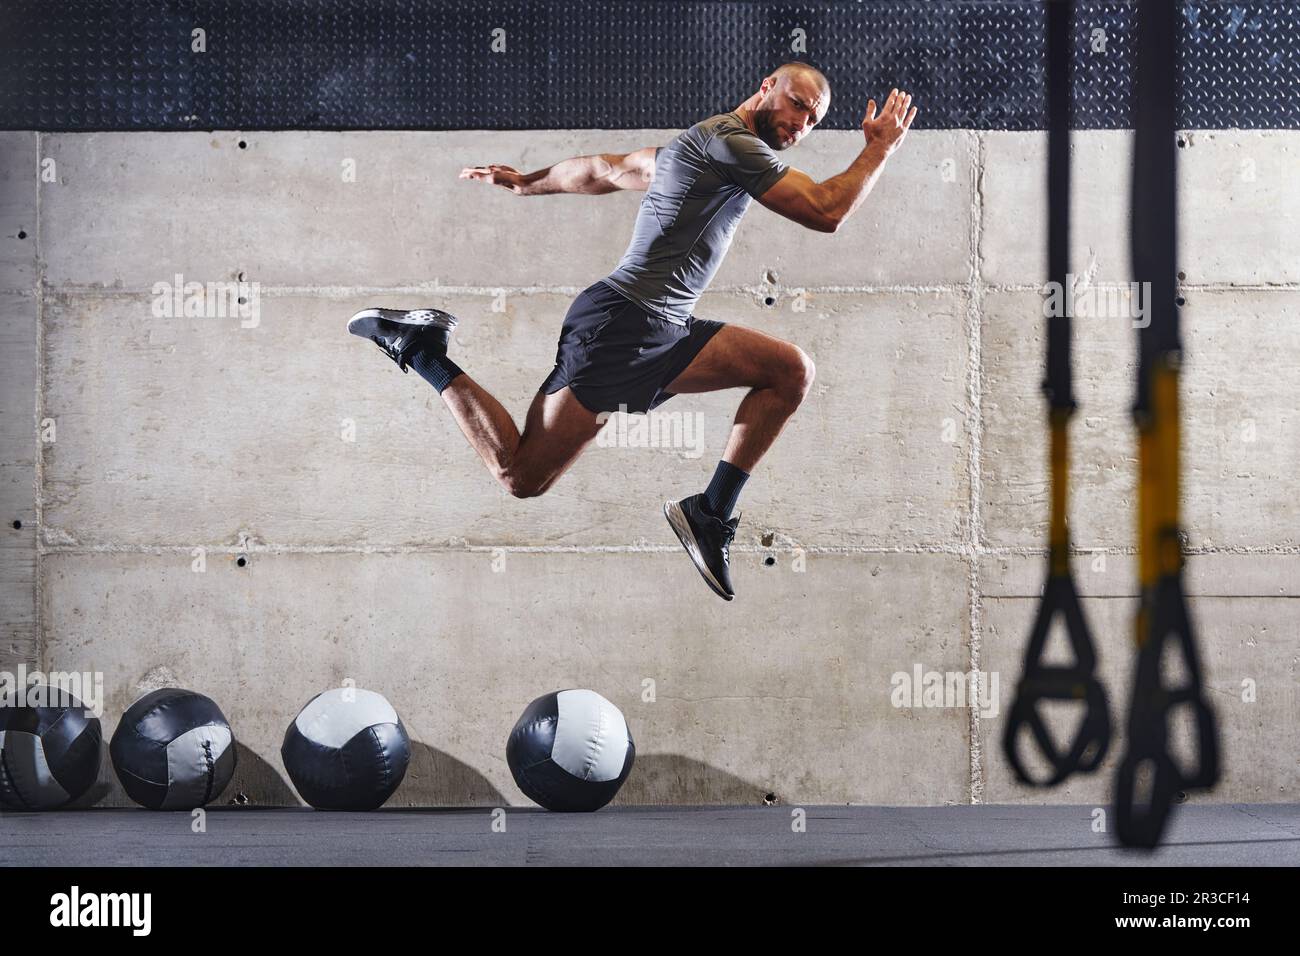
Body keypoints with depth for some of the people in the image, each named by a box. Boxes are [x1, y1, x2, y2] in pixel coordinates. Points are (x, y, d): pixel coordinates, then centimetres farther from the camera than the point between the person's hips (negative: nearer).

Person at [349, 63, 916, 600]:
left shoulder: (701, 146, 22)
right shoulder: (732, 142, -10)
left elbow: (606, 170, 32)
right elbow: (826, 212, -15)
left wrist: (526, 183, 42)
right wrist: (881, 148, -2)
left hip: (665, 333, 11)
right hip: (622, 325, -11)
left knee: (792, 371, -1)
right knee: (521, 476, -10)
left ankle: (711, 513, -1)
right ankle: (422, 352, 3)